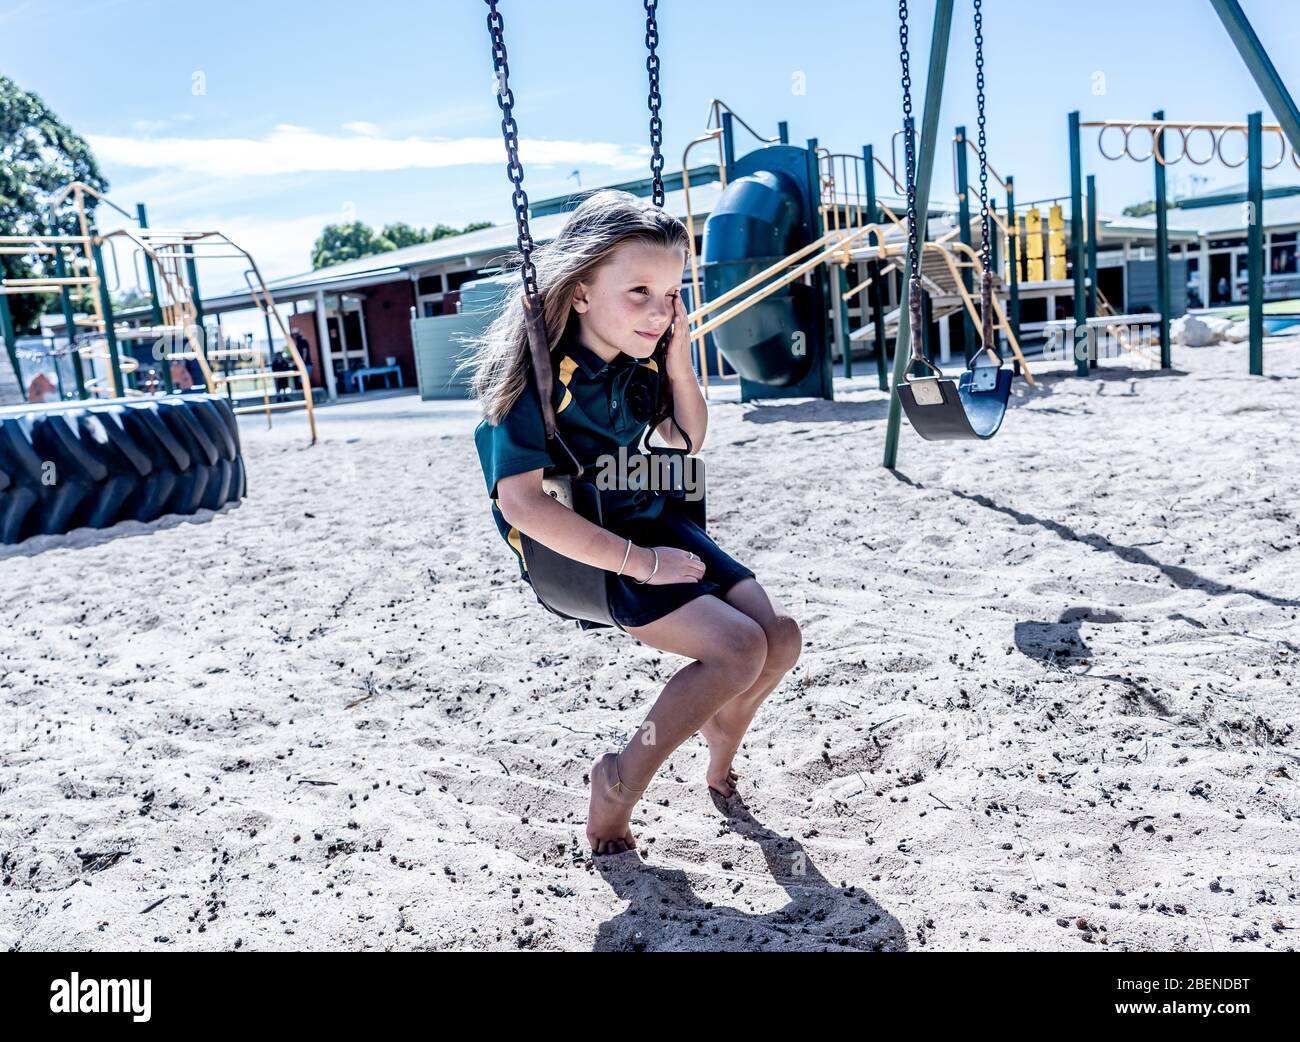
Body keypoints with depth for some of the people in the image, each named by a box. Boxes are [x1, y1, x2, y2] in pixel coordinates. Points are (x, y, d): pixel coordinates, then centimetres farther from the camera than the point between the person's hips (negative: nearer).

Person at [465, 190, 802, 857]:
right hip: (580, 552, -7)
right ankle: (622, 782, -1)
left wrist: (678, 359, -6)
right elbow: (520, 503, -28)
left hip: (653, 522, 7)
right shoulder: (545, 377, -22)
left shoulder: (641, 358, -2)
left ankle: (721, 727, 31)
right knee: (739, 649, -20)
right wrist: (640, 561, -26)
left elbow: (687, 440, 13)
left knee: (781, 637, -2)